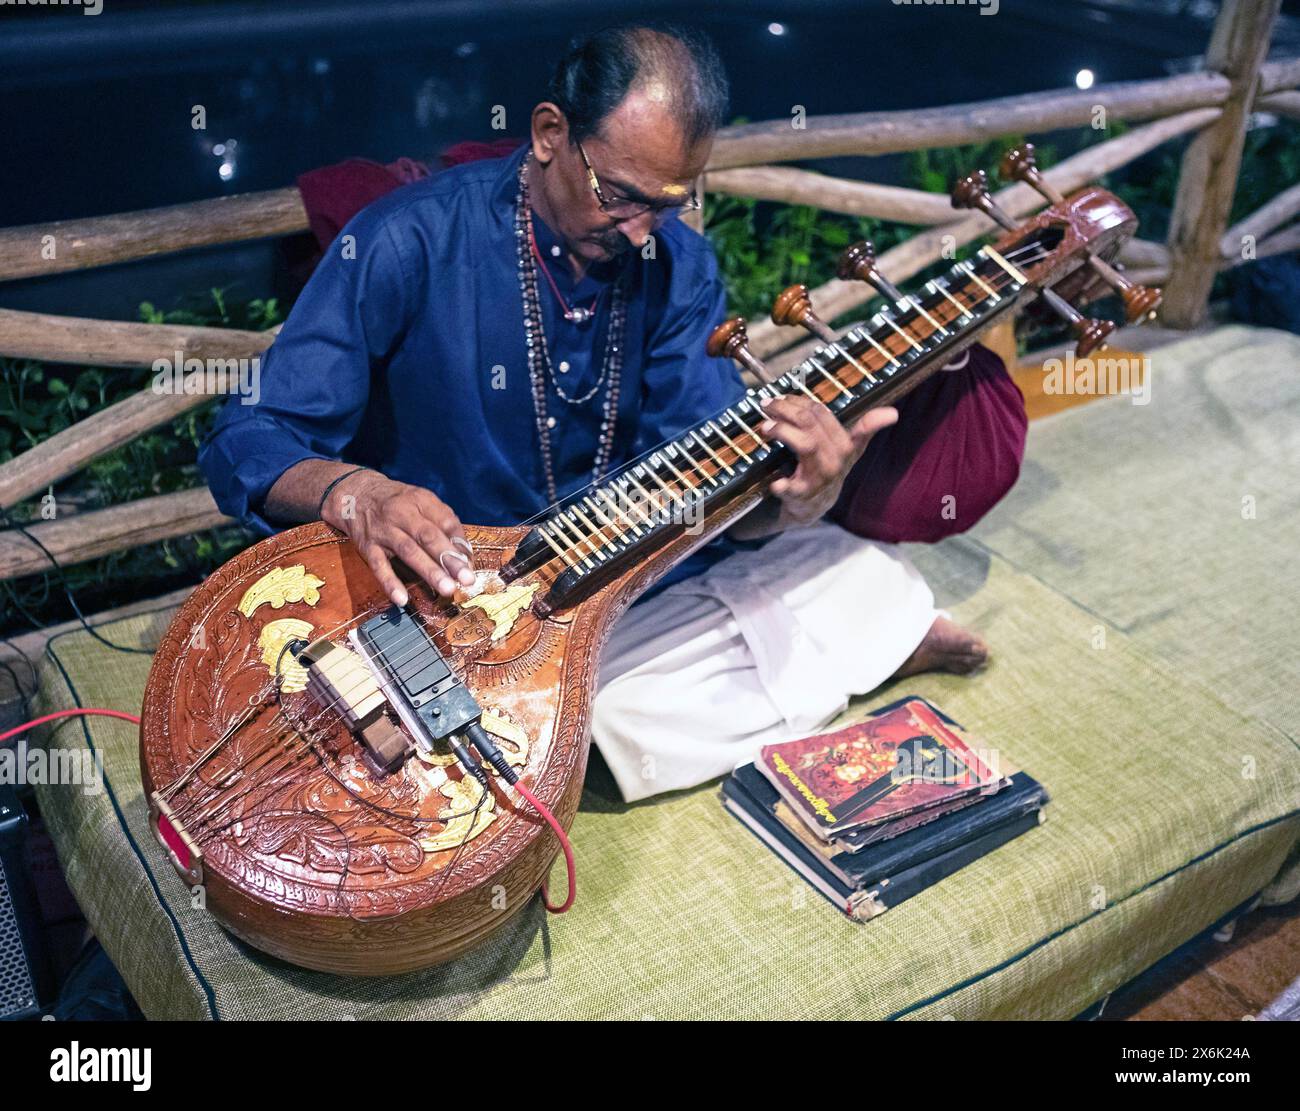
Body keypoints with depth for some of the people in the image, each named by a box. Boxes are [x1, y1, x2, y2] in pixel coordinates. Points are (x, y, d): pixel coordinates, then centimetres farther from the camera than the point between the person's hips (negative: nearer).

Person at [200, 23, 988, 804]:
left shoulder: (676, 261, -4)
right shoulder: (407, 246, -18)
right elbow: (244, 444, -17)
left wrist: (791, 498, -34)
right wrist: (354, 492, -39)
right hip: (450, 590, -2)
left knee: (870, 579, -13)